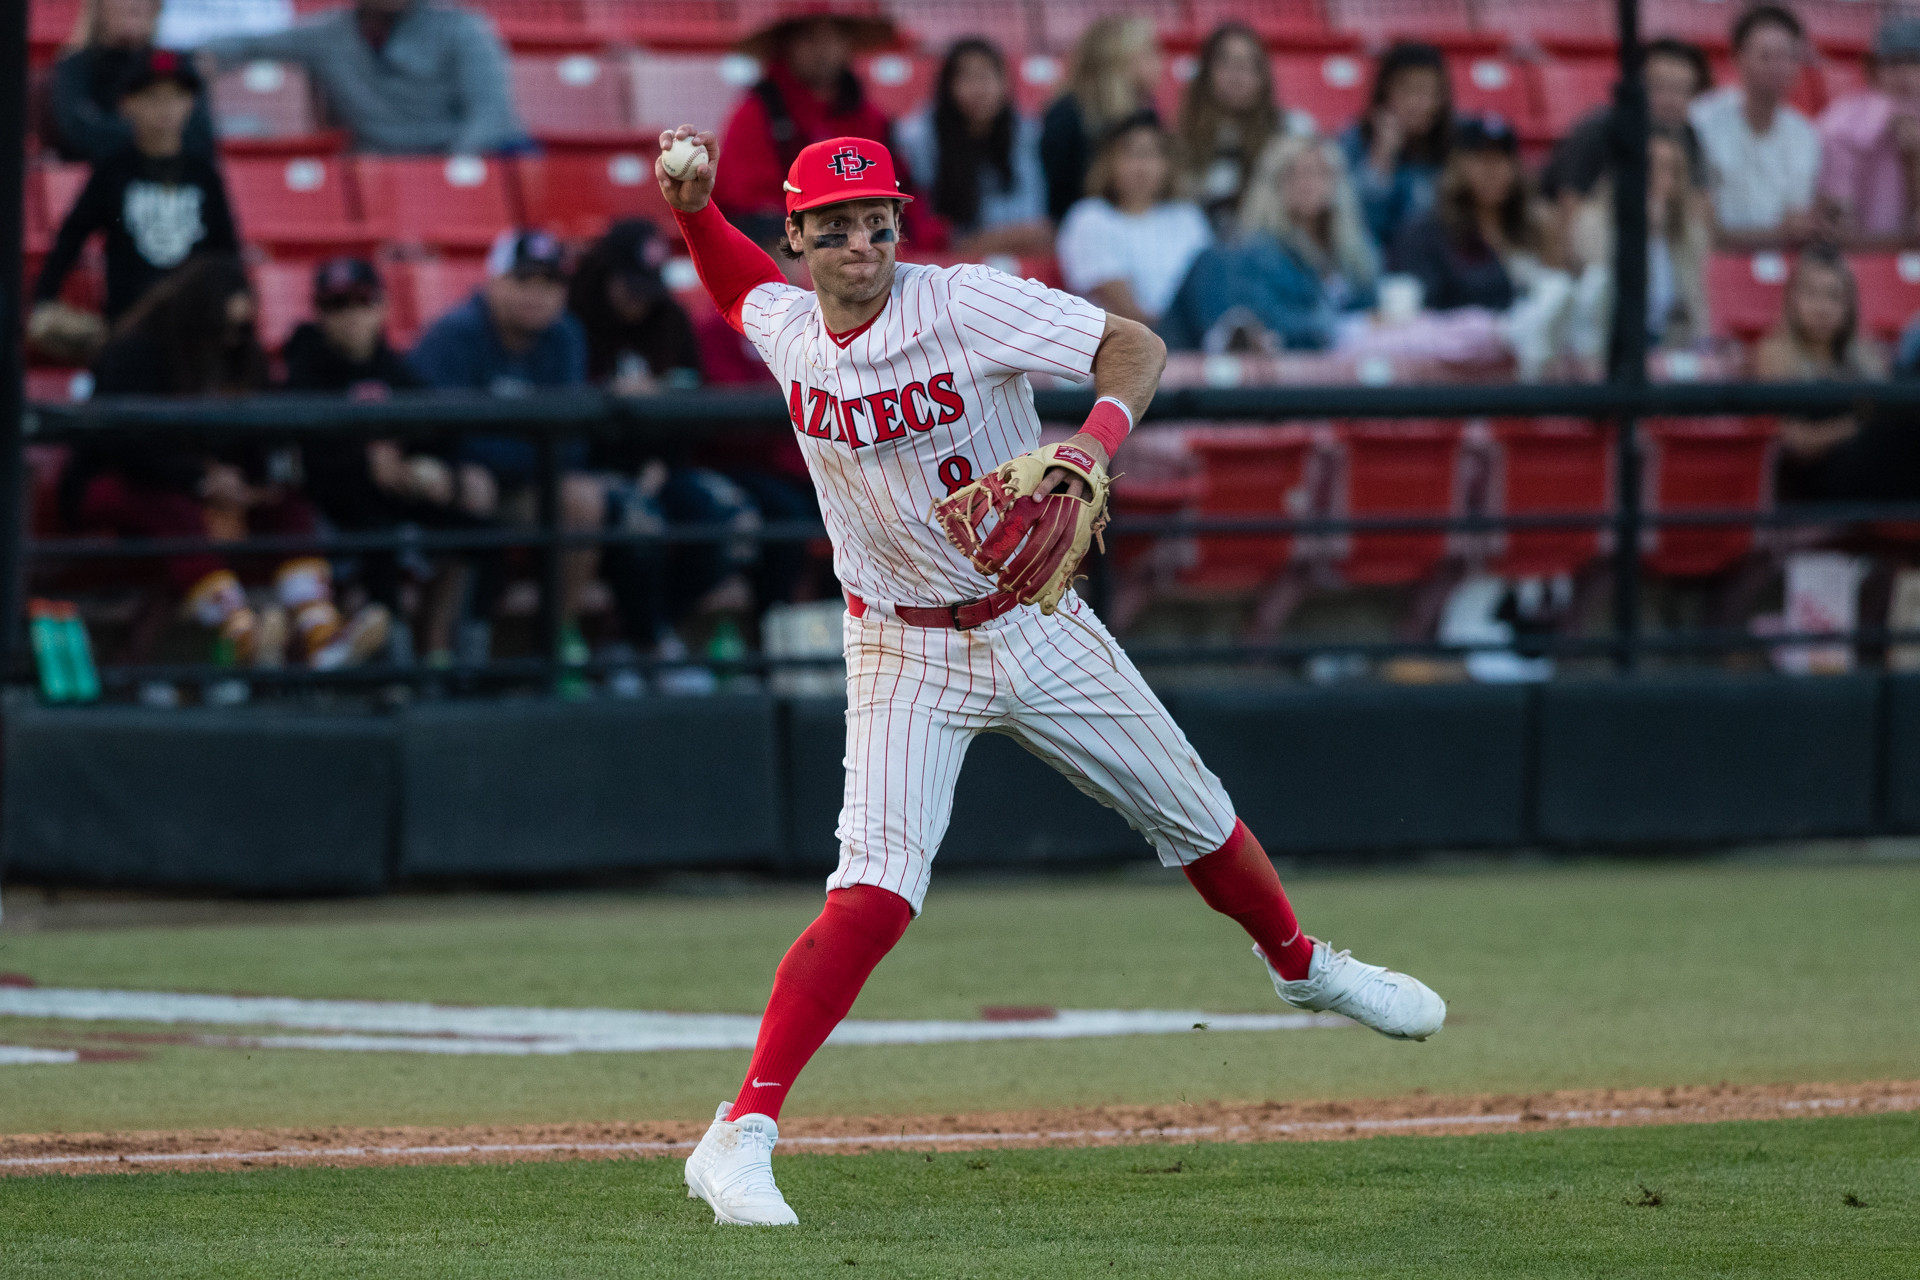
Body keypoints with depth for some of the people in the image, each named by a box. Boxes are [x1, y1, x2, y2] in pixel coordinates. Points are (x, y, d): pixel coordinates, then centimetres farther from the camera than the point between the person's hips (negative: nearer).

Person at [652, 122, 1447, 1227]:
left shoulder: (965, 305, -18)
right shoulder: (786, 329, -6)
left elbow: (1137, 347, -19)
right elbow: (735, 280, 18)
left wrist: (1092, 445, -38)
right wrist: (690, 205, -2)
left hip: (1040, 626, 1)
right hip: (906, 656, -1)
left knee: (1193, 813, 16)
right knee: (878, 890, -20)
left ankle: (1301, 965, 46)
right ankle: (744, 1132, -21)